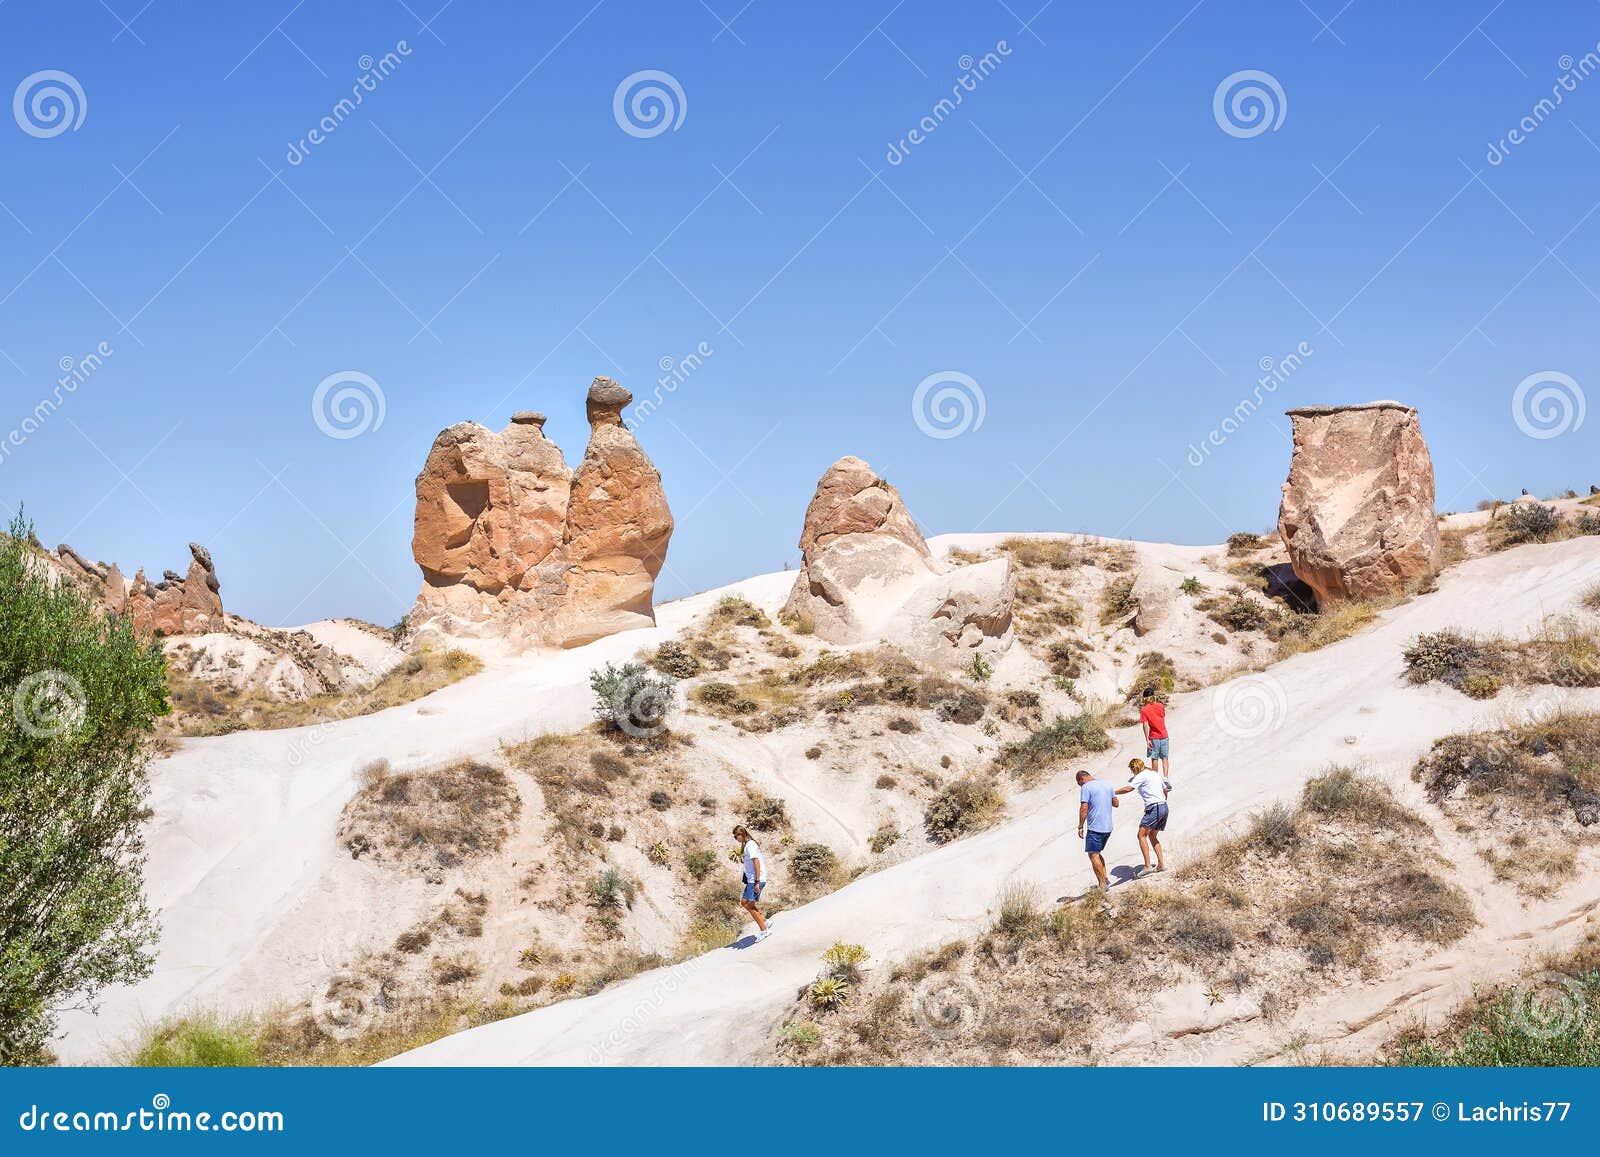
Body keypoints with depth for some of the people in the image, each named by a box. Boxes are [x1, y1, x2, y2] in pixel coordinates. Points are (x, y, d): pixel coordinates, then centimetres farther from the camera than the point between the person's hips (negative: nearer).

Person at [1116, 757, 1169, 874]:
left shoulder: (1142, 776, -7)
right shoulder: (1155, 773, 20)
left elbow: (1127, 789, -18)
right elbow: (1166, 789, 26)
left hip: (1154, 808, -9)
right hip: (1164, 807, 9)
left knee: (1142, 835, -7)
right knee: (1152, 837, 18)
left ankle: (1147, 865, -16)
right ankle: (1161, 864, 13)